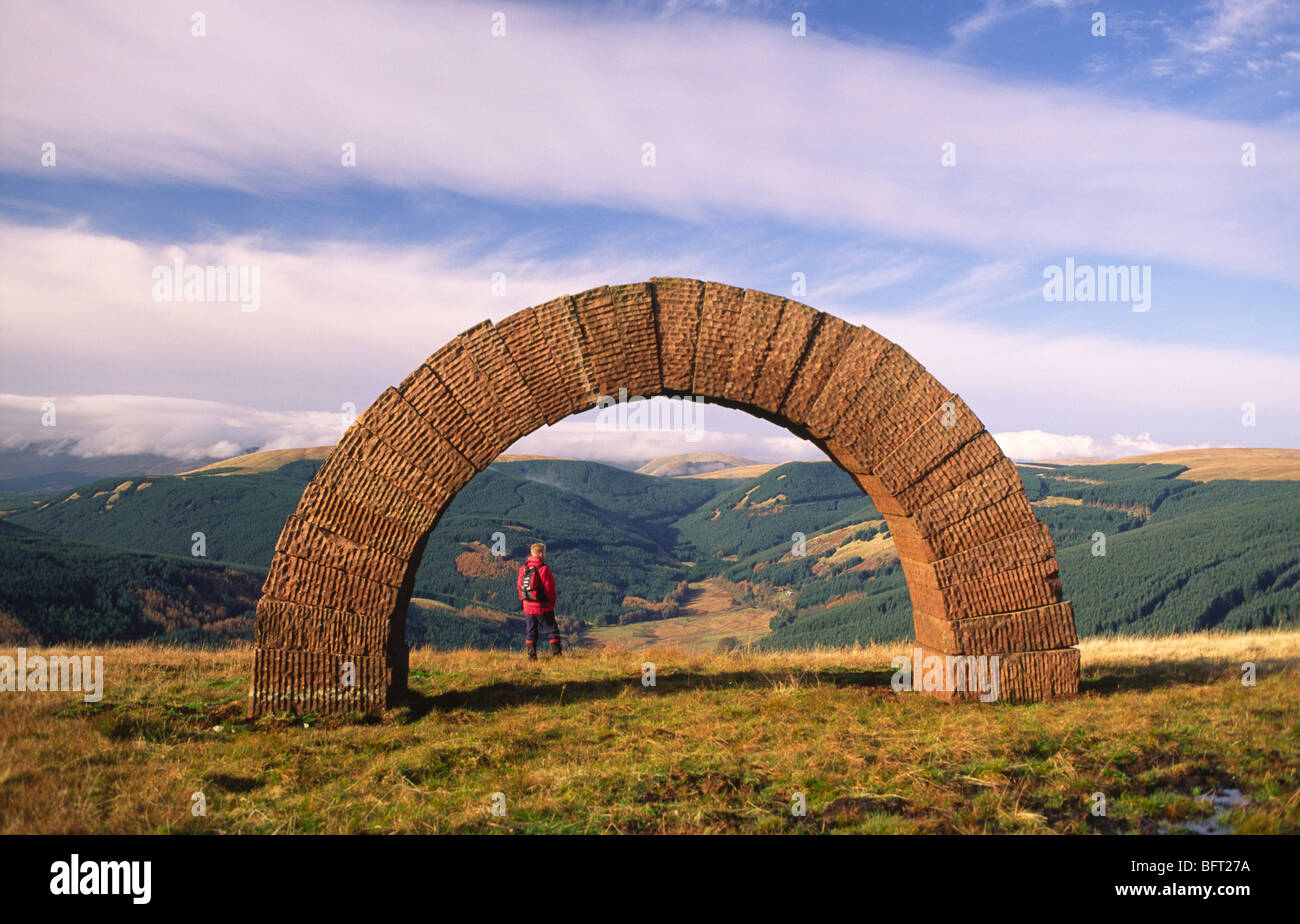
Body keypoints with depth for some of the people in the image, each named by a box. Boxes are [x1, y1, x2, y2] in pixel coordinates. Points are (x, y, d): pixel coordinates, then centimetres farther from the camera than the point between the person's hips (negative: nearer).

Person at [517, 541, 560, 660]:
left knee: (530, 632, 11)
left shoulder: (523, 568, 3)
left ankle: (532, 656, 7)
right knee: (552, 631, 6)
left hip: (528, 607, 5)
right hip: (543, 607, -5)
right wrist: (552, 603, 3)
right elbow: (549, 588, -13)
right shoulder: (543, 569, -14)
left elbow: (519, 586, 9)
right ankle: (556, 654, 3)